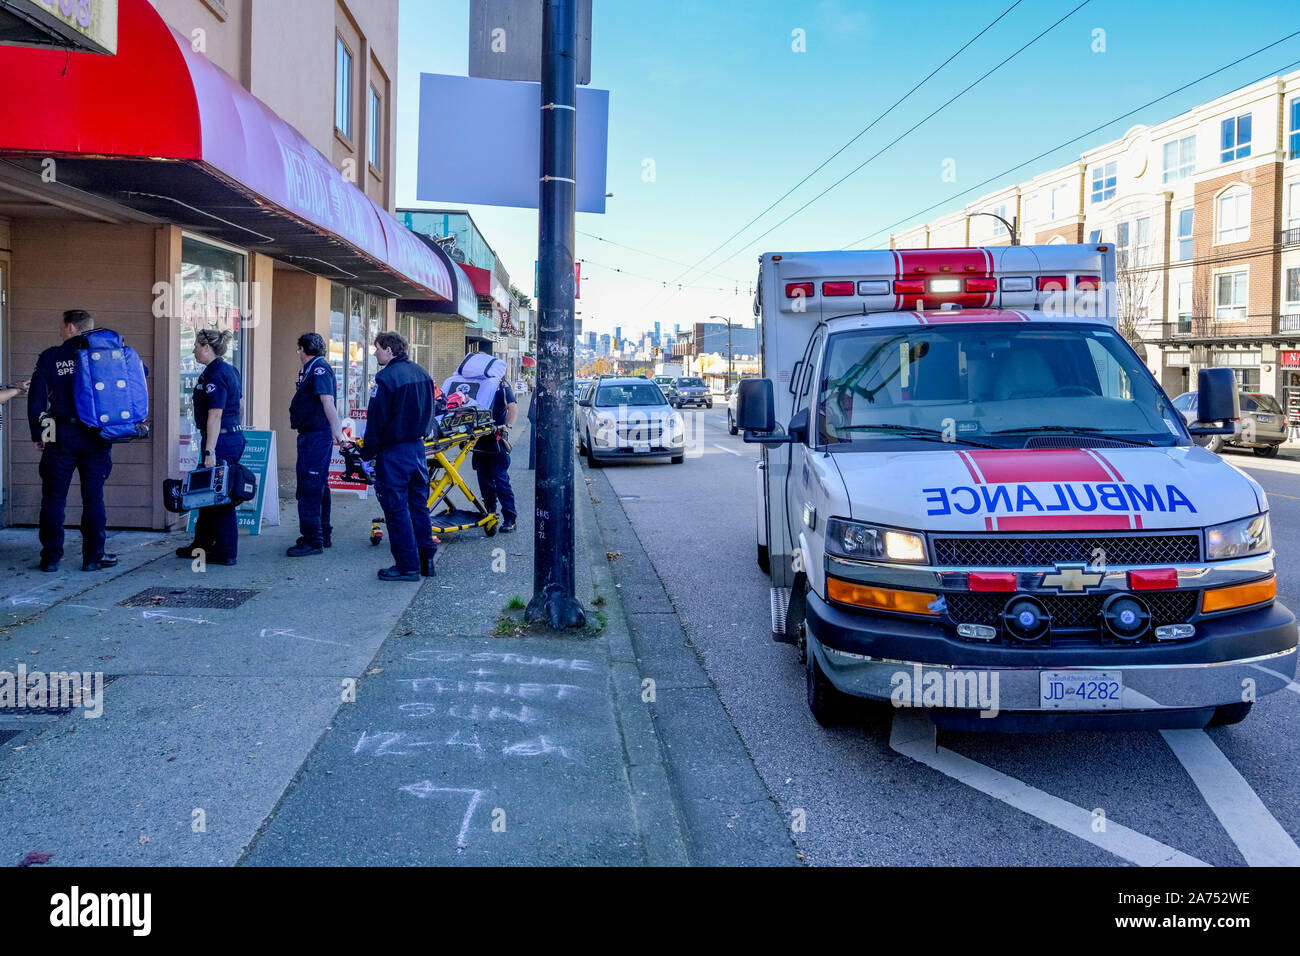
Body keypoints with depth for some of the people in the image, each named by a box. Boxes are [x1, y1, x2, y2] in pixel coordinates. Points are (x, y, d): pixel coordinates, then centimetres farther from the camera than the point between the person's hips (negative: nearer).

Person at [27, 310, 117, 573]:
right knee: (94, 497, 6)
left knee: (54, 498, 6)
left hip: (61, 437, -1)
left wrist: (37, 434, 5)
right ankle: (94, 556, 8)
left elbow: (36, 399, -2)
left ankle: (51, 557, 8)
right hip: (97, 439, 1)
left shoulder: (50, 357, -2)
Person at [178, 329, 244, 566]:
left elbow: (215, 416, -21)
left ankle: (226, 553, 4)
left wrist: (210, 451, -23)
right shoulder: (230, 371, 14)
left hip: (221, 440, -10)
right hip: (234, 436, 10)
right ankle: (201, 544, 28)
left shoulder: (215, 375, -16)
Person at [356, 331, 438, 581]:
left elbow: (376, 420, -15)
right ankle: (426, 557, 19)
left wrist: (367, 452, -5)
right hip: (418, 447, 8)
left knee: (396, 508, -1)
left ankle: (407, 565, 1)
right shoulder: (421, 373, 8)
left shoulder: (386, 378, -16)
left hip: (394, 452, -8)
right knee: (418, 504, 15)